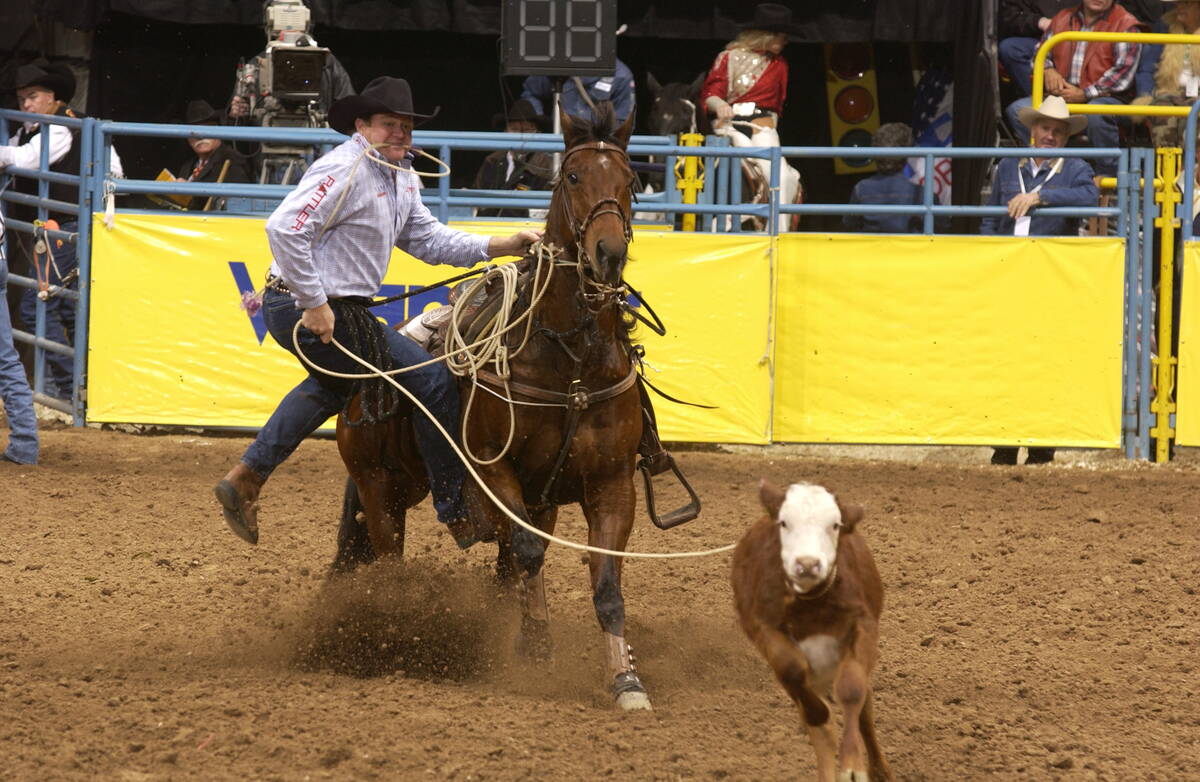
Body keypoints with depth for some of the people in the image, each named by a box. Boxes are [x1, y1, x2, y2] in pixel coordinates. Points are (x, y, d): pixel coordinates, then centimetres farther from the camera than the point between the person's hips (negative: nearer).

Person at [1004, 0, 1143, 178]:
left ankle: (1109, 174, -25)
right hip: (1061, 97, 5)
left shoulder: (1124, 23, 1)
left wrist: (1084, 94, -15)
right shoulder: (1063, 18, 19)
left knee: (1095, 113, -41)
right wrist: (1048, 70, 0)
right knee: (1017, 109, -17)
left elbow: (1124, 72, -9)